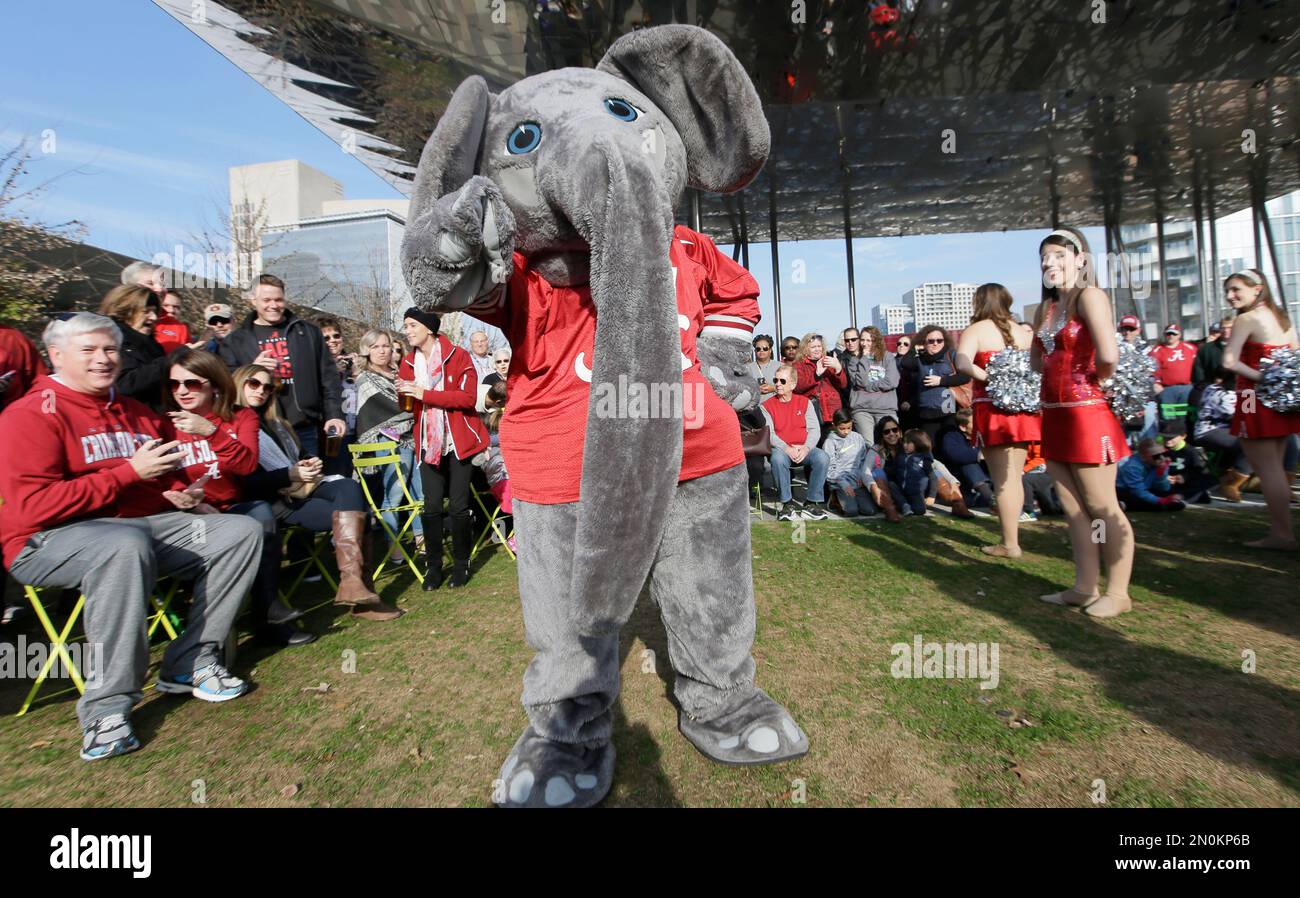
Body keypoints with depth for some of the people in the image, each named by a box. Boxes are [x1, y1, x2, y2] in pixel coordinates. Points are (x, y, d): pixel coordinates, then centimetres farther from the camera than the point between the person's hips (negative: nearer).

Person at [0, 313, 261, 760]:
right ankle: (106, 707, -30)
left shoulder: (138, 413, 16)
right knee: (127, 544, -41)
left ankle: (190, 662, -11)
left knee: (242, 530, -10)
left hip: (147, 525, 7)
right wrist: (130, 472, -16)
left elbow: (168, 476, 31)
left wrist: (181, 491, 7)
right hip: (52, 541, -7)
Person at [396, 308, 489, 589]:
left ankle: (461, 563, 18)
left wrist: (425, 394, -20)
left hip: (458, 441, -3)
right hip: (428, 442, 4)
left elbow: (468, 397, -16)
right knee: (432, 506, 1)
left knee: (458, 506, 2)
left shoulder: (458, 356, -5)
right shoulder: (408, 362, 10)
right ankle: (434, 565, 14)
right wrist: (402, 394, -9)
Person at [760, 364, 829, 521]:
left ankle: (812, 503, -14)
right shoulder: (767, 405, 5)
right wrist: (786, 448, -19)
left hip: (803, 449, 2)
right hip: (781, 449, -2)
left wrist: (806, 448, -15)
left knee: (822, 458, -28)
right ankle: (787, 503, -21)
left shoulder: (805, 402, 12)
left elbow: (815, 429, 4)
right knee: (777, 458, -37)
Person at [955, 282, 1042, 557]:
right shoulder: (1023, 331, 12)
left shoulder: (975, 330, -3)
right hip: (1023, 409, 5)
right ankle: (1011, 537, 20)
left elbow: (963, 364, -20)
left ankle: (1010, 544, 4)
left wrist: (989, 378, -17)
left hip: (992, 409, -5)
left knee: (1002, 479, 0)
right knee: (1015, 477, 13)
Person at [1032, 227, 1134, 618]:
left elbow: (1108, 355, -25)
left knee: (1101, 508, 2)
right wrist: (1062, 373, 7)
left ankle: (1118, 593, 15)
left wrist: (1100, 379, -6)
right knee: (1073, 508, 13)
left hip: (1087, 414, -8)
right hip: (1055, 416, 9)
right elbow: (1037, 359, 23)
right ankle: (1085, 587, 23)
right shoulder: (1046, 307, 13)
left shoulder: (1089, 296, -11)